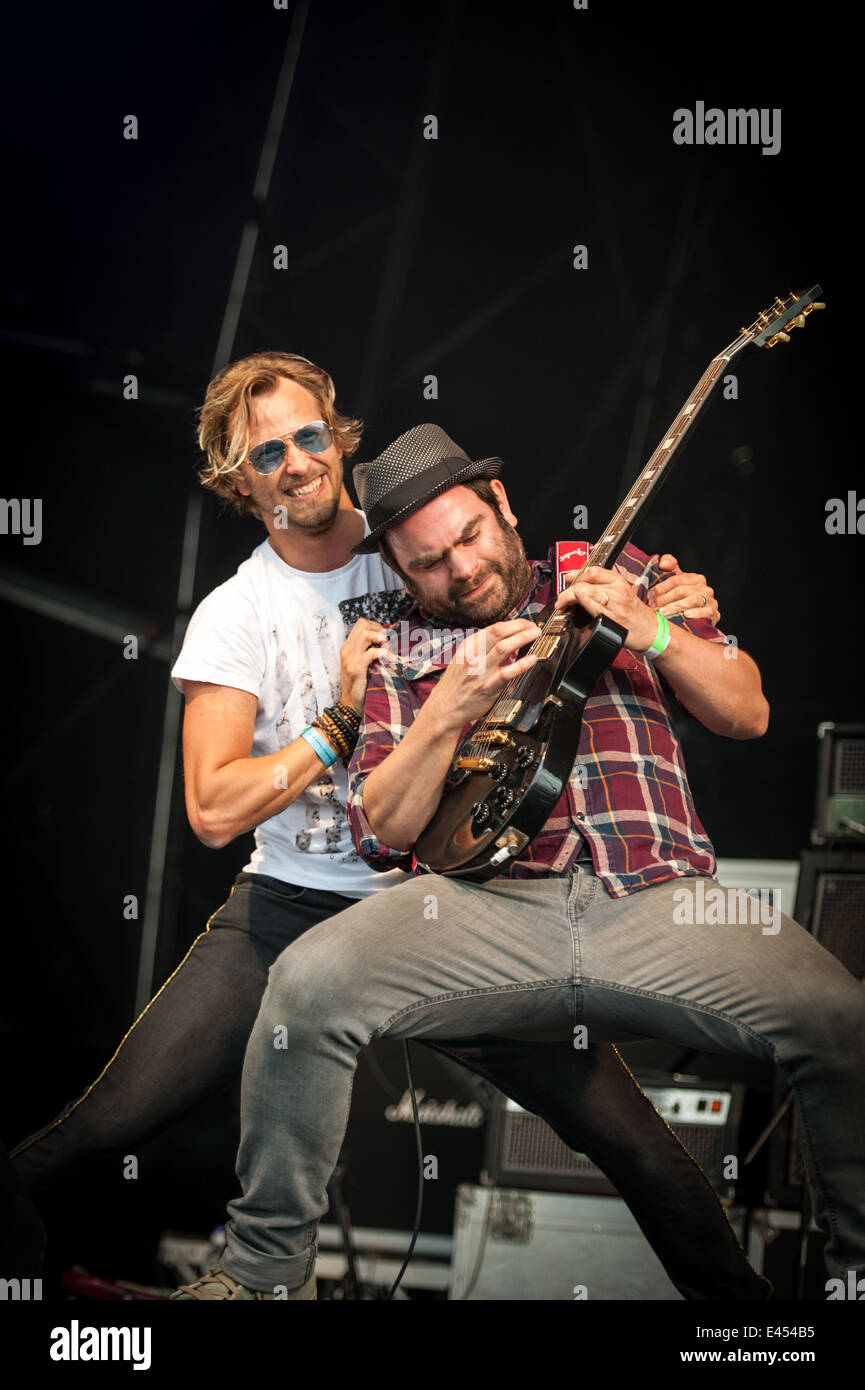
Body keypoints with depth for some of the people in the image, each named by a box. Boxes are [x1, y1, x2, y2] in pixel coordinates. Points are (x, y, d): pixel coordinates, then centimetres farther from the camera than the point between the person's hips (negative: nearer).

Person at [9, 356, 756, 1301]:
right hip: (293, 906, -1)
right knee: (112, 1118, -11)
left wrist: (661, 612, -7)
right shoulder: (235, 616, -3)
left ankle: (735, 1294, 12)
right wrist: (343, 715, -17)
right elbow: (213, 811, -12)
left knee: (637, 1146, -10)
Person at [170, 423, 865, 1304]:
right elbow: (380, 830, 9)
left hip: (657, 897, 0)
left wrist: (650, 631, -2)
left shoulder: (616, 576, 20)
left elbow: (748, 714, 15)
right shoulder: (401, 651, 19)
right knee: (307, 985, -27)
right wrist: (453, 707, -5)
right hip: (489, 896, 0)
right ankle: (265, 1269, -9)